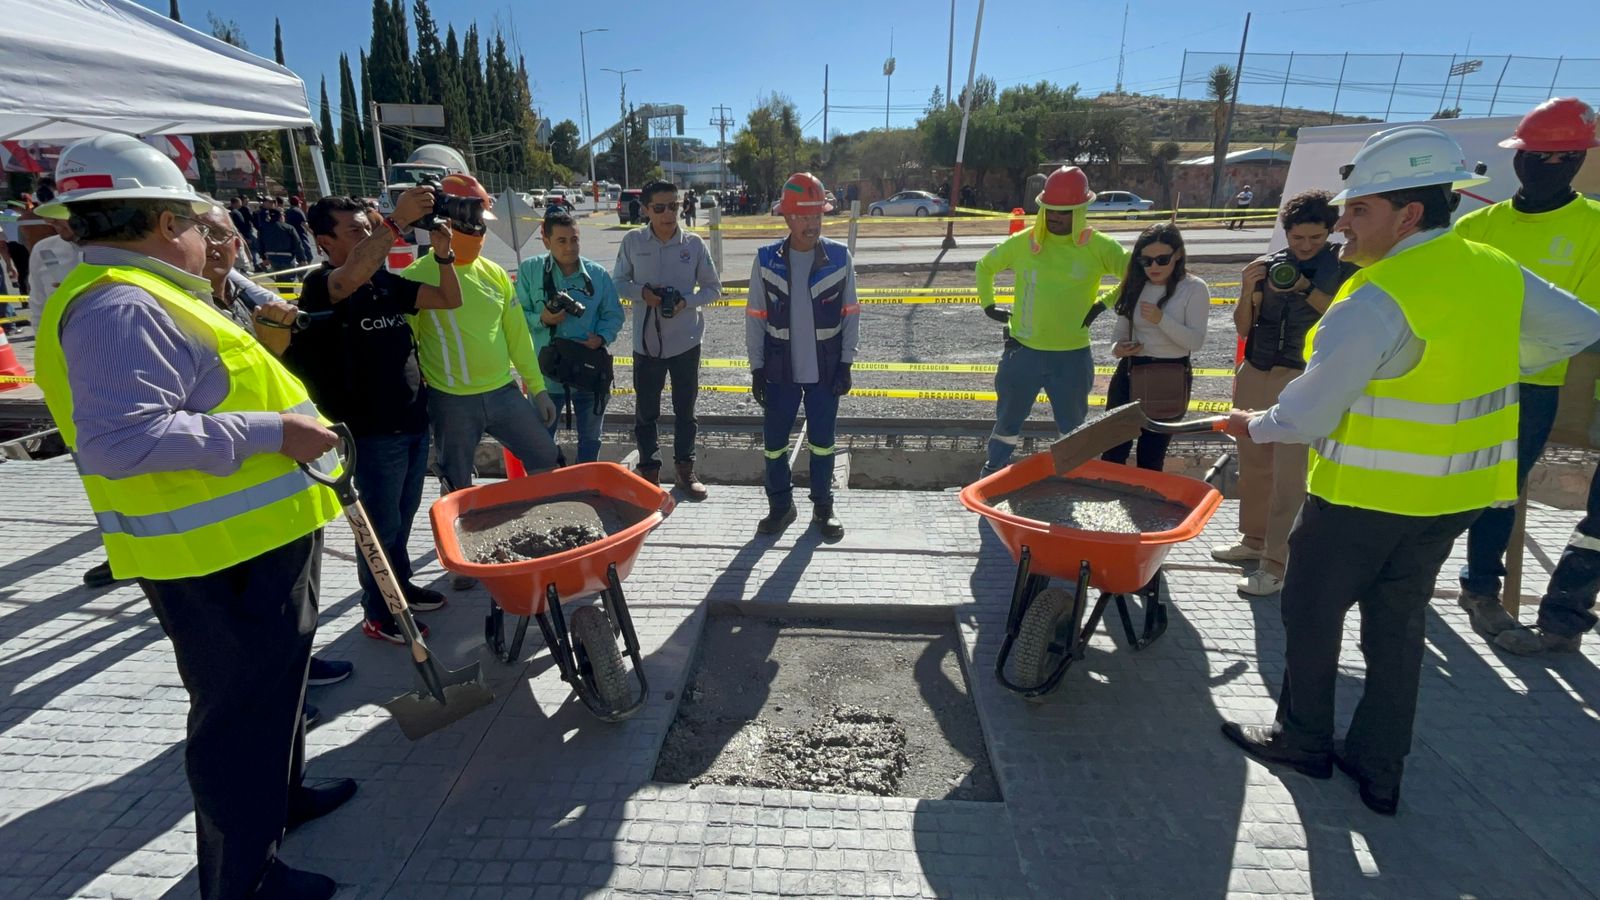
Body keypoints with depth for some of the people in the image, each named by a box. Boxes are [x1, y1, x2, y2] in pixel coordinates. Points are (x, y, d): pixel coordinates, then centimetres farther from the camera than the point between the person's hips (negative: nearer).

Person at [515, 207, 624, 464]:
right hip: (546, 373, -1)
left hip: (590, 371, 1)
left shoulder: (598, 274, -1)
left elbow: (613, 315, 5)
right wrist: (541, 319, -21)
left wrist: (602, 337, -14)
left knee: (590, 439, 19)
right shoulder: (529, 270, -4)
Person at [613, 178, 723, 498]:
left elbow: (713, 288, 2)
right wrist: (642, 292, -15)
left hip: (686, 340, 0)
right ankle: (649, 470, 26)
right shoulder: (632, 241, -3)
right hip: (646, 342, 0)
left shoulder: (694, 243, -4)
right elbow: (618, 282, 5)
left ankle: (685, 469, 29)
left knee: (685, 409, 12)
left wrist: (686, 301, -16)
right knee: (646, 411, 9)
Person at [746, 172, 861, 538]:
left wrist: (846, 364, -3)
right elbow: (755, 318, 0)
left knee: (822, 441, 11)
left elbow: (850, 314, 1)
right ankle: (780, 505, 27)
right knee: (774, 442, 8)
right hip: (780, 370, 1)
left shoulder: (839, 257, -5)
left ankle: (823, 507, 28)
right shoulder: (766, 260, -5)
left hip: (825, 370, 0)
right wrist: (757, 368, -2)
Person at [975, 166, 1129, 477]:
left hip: (1073, 355, -1)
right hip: (1023, 351, 1)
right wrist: (988, 304, 9)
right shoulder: (1023, 242, 0)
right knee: (1008, 420, 14)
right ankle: (993, 471, 31)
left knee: (1073, 426, 14)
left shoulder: (1098, 247, -5)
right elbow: (985, 266, 16)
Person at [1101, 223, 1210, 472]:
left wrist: (1161, 319, -26)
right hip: (1129, 373, 4)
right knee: (1112, 452, 2)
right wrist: (1117, 347, -12)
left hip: (1170, 379, -4)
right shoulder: (1135, 286, 6)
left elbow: (1196, 341, -13)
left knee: (1151, 458, 8)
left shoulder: (1194, 288, -7)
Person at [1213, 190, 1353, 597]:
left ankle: (1276, 564, -2)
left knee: (1289, 475, -6)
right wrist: (1247, 291, -8)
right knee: (1252, 463, 12)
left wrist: (1307, 289, -17)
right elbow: (1243, 329, 8)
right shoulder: (1268, 264, 7)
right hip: (1254, 375, 4)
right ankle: (1253, 539, 28)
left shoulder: (1344, 266, 0)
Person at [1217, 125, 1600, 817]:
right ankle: (1378, 770, 30)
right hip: (1456, 495, 8)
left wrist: (1253, 426, -4)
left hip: (1365, 497, -8)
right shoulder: (1498, 272, 2)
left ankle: (1302, 739, 29)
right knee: (1398, 624, 18)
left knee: (1311, 612, 12)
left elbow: (1304, 415, -23)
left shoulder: (1374, 302, -23)